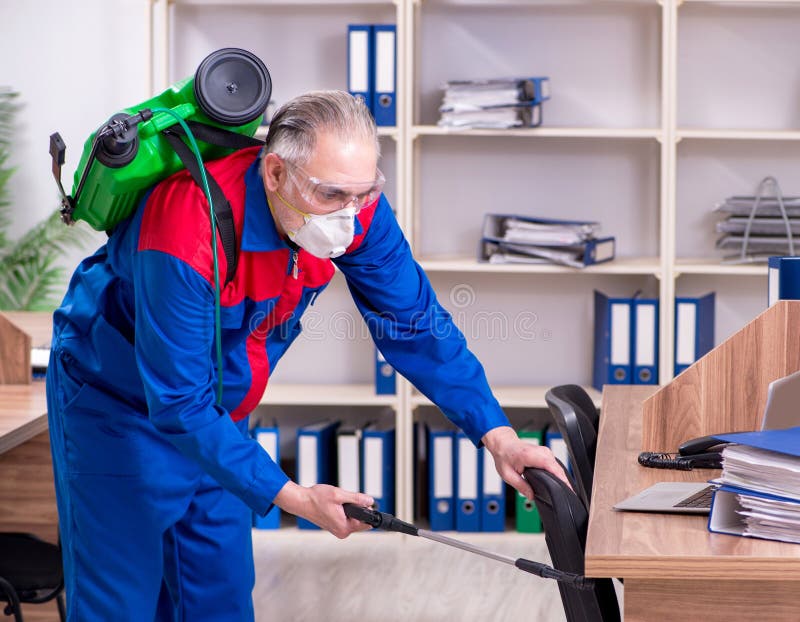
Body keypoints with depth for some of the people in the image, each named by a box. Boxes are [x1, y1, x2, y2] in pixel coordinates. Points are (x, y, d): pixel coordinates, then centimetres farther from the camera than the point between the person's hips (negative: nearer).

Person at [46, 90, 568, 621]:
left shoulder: (354, 207, -19)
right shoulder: (189, 233, -39)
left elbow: (415, 323, -10)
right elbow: (179, 403, -34)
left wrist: (497, 435, -18)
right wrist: (291, 497, -34)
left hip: (216, 409, 6)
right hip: (117, 398, -6)